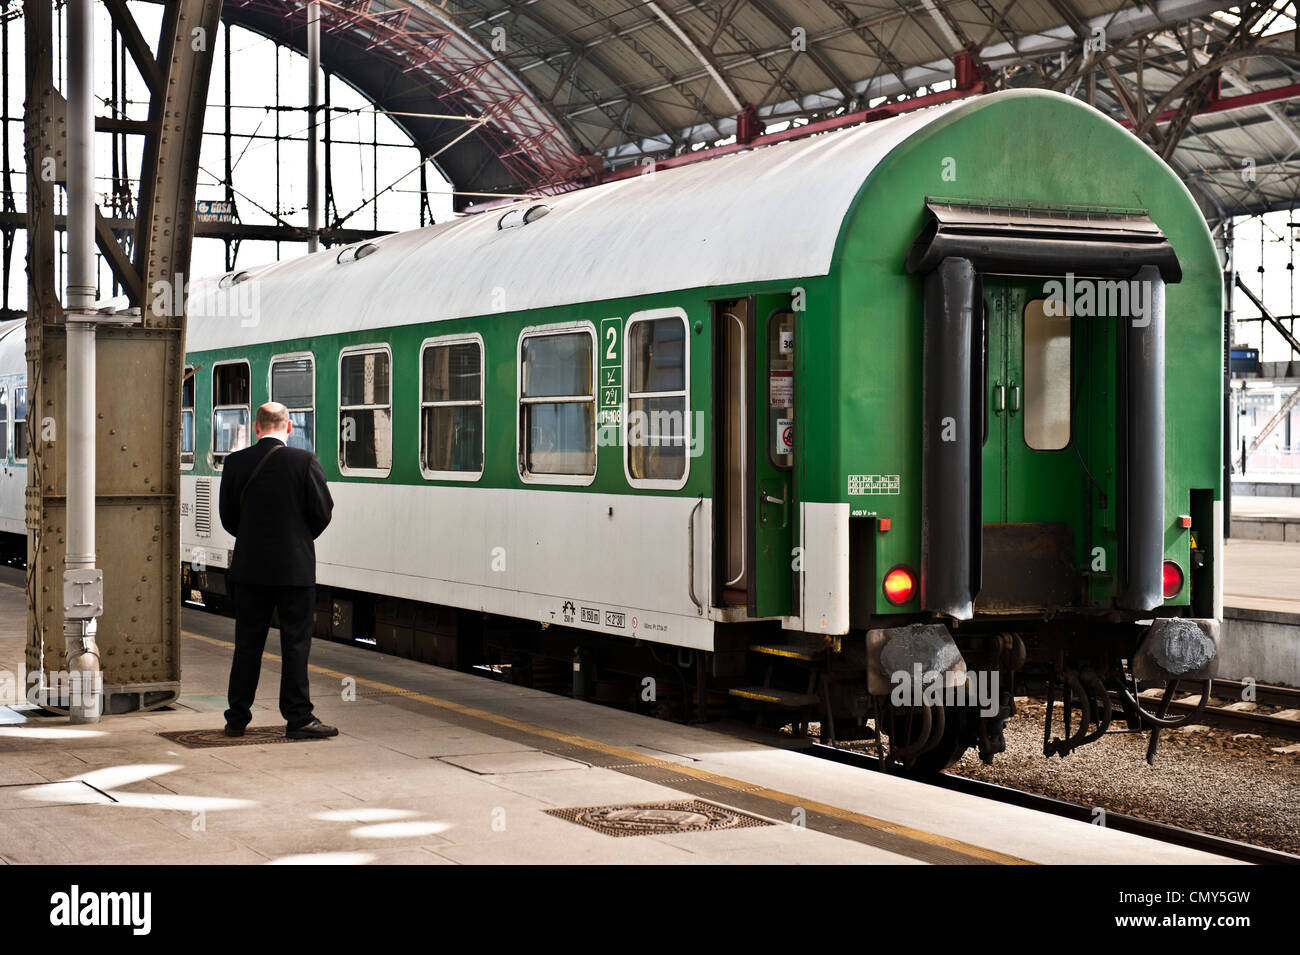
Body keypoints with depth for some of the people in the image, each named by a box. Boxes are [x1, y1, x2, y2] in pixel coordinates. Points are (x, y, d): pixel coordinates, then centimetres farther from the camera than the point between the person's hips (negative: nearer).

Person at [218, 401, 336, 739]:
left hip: (250, 567, 3)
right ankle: (298, 718, 3)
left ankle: (237, 718, 15)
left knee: (247, 644, 10)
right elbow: (323, 511, -6)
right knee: (295, 643, 3)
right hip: (295, 567, -3)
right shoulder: (304, 461, -9)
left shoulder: (236, 462, -1)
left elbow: (227, 516, 4)